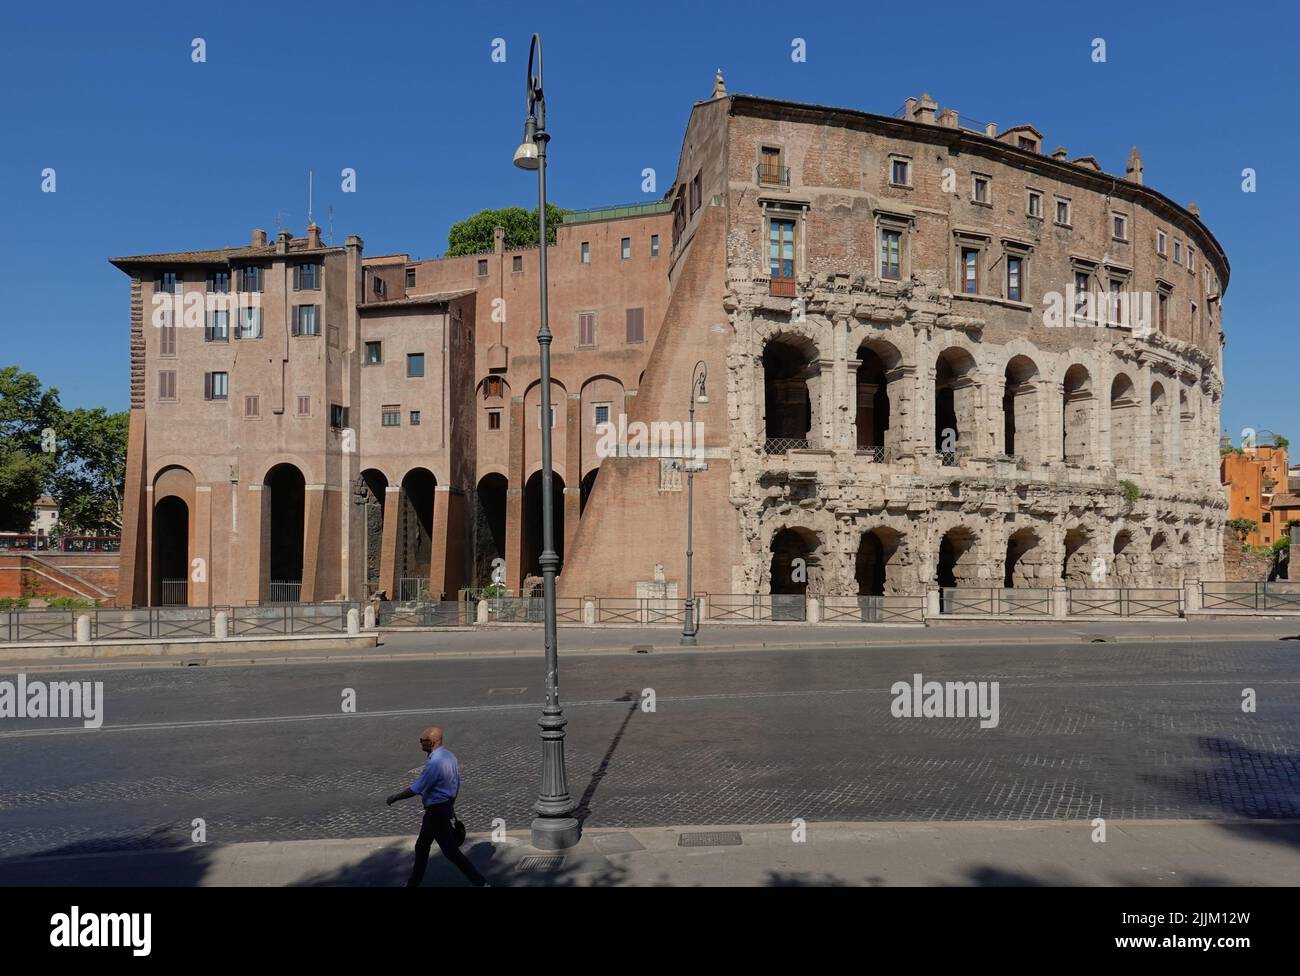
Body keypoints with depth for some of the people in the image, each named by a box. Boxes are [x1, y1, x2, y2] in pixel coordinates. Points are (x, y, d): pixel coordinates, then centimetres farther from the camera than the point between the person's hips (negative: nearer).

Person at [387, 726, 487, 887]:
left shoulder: (435, 763, -26)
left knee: (450, 850, 0)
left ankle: (479, 882, 5)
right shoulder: (450, 755, 3)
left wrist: (394, 798, -8)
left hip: (436, 811, -10)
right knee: (421, 846, 21)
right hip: (447, 806, 10)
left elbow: (415, 789, -22)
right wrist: (451, 806, 22)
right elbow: (457, 784, 12)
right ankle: (413, 883, 34)